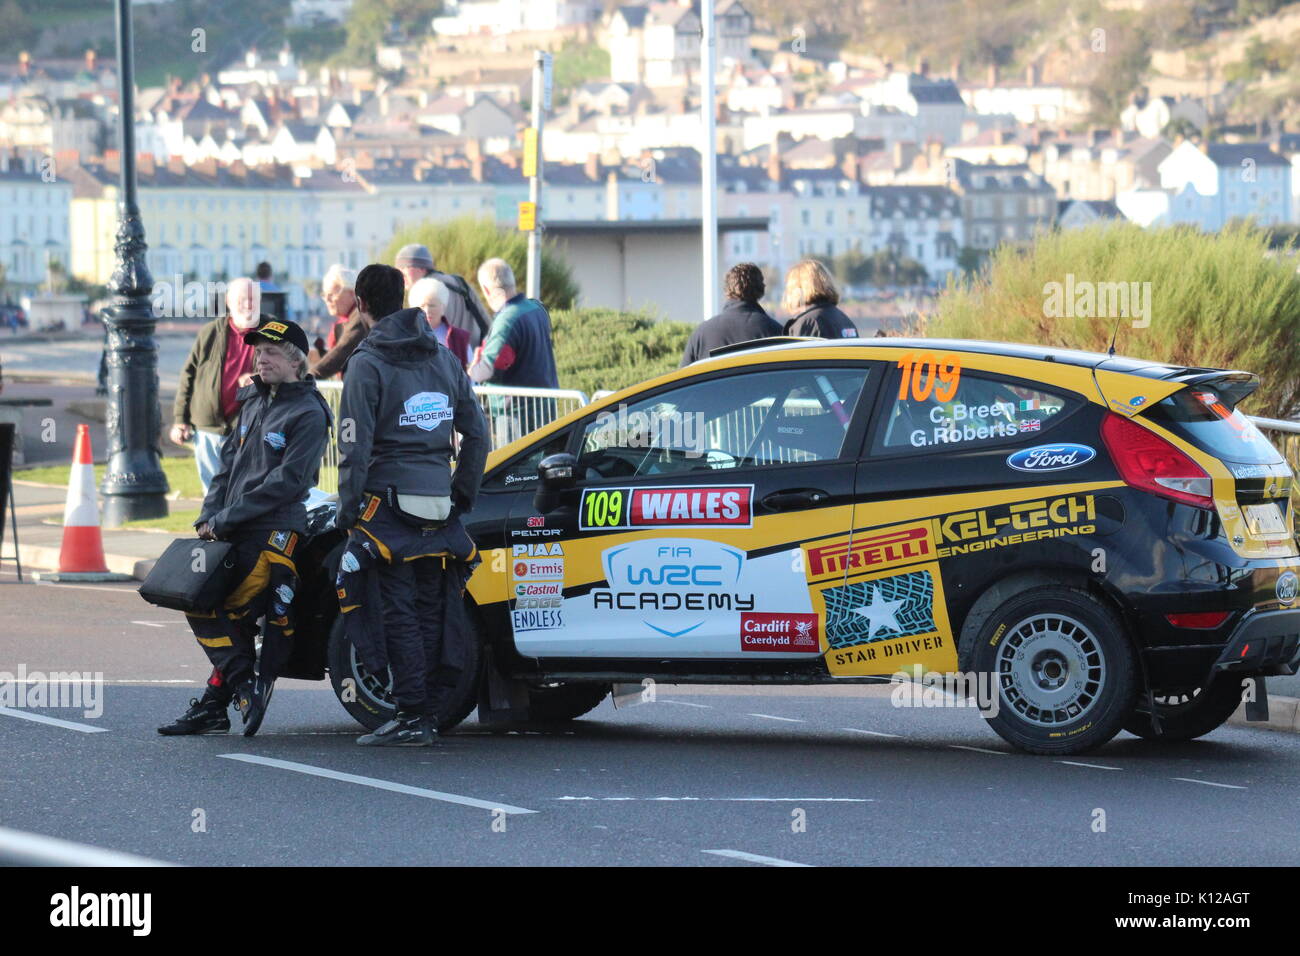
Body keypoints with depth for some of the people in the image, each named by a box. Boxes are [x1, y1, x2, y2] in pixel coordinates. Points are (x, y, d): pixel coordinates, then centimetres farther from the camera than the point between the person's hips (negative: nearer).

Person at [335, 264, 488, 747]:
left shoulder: (368, 363, -7)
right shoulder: (444, 359, 13)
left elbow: (355, 446, -11)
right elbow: (477, 434, 16)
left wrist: (348, 508, -5)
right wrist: (462, 494, 22)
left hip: (390, 503, -6)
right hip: (439, 507, 6)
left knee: (398, 613, -4)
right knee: (431, 612, 10)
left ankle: (412, 716, -7)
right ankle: (429, 715, 11)